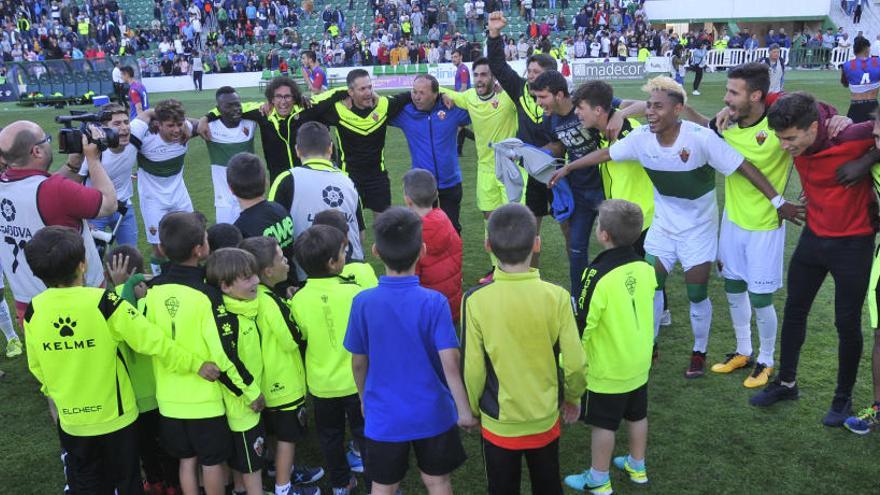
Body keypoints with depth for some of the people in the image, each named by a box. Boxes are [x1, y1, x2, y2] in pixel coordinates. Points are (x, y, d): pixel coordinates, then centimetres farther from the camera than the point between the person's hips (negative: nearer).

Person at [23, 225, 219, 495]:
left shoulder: (33, 312, -10)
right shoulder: (105, 303, -23)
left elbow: (36, 367, 3)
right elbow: (154, 341, -21)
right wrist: (196, 365, -11)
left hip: (71, 420, 3)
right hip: (116, 415, -3)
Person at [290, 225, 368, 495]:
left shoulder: (299, 300, -13)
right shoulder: (354, 291, -20)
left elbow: (300, 338, -1)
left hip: (321, 384, 2)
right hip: (356, 381, -2)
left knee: (330, 436, 21)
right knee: (365, 434, 14)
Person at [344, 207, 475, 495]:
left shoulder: (363, 303, -14)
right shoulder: (434, 302, -19)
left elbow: (358, 362, -3)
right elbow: (449, 363, -18)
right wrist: (464, 409, -5)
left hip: (383, 416, 1)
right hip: (432, 414, -1)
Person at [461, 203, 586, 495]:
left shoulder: (476, 301, -21)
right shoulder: (556, 297, -18)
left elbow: (472, 368, -14)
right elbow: (575, 362, -12)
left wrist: (472, 409, 5)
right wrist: (573, 397, 9)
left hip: (498, 421, -1)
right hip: (545, 419, 1)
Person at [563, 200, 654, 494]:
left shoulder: (598, 276, -26)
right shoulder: (645, 268, -8)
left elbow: (583, 324, -21)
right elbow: (647, 309, 6)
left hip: (607, 368, -6)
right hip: (640, 362, 7)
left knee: (604, 424, 9)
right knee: (637, 416, 22)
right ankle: (637, 467, 40)